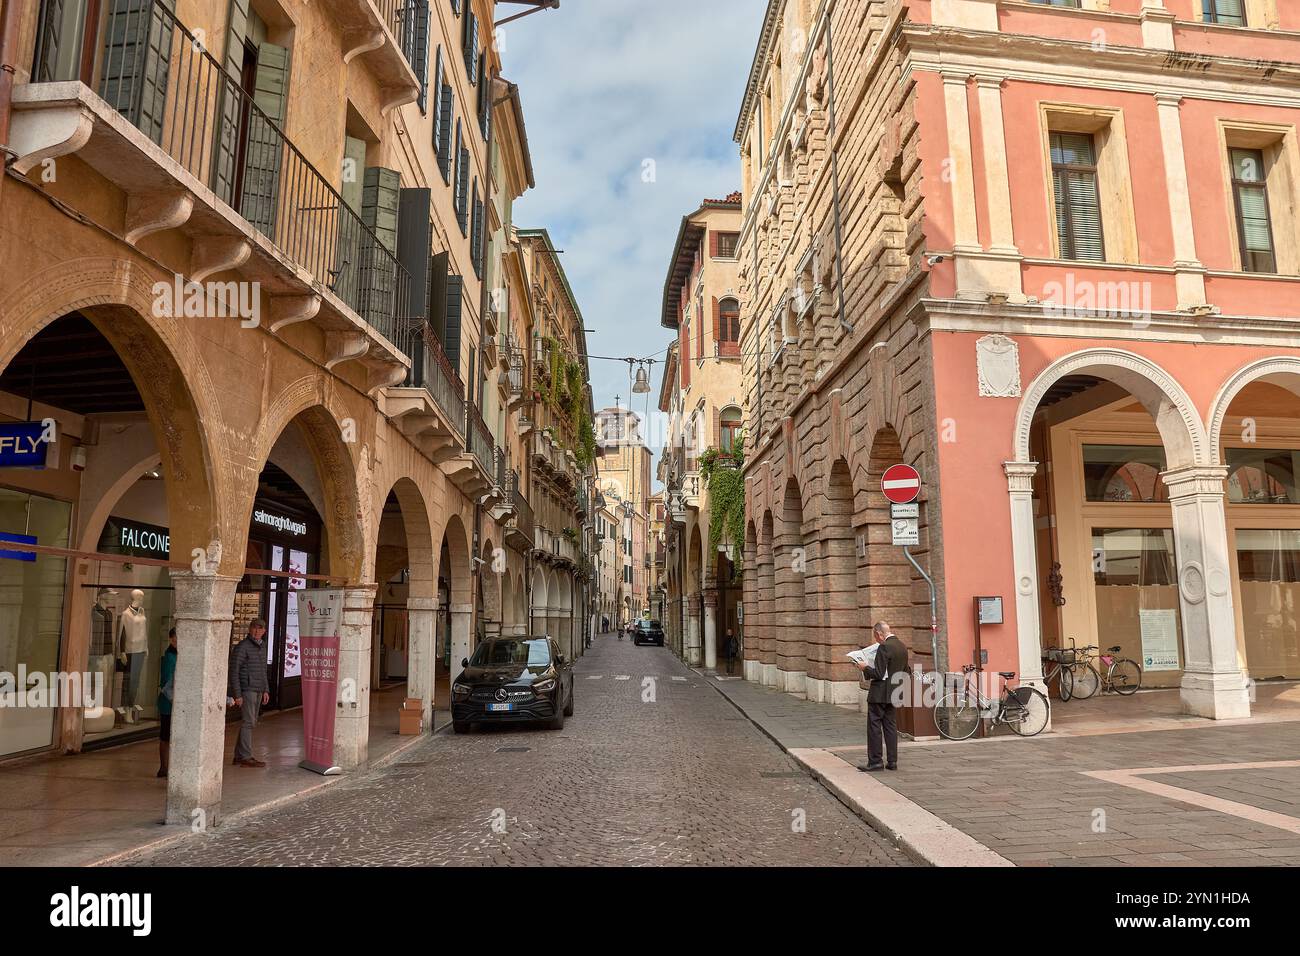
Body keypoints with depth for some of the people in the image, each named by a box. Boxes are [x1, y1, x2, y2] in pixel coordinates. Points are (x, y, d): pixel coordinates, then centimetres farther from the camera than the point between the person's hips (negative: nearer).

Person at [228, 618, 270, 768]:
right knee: (249, 722, -9)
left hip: (258, 690, 8)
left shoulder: (262, 647, 14)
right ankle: (246, 757, -4)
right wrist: (237, 694, -16)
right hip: (247, 689, -8)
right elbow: (233, 671, -13)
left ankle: (239, 756, 17)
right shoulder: (242, 647, -11)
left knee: (251, 722, 10)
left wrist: (265, 690, 17)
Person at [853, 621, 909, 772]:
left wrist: (865, 668, -7)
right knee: (891, 726, 13)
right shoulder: (903, 646, 7)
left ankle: (875, 761, 3)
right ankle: (892, 761, 16)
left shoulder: (884, 647, -19)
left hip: (879, 694, -8)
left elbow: (878, 674, -22)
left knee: (874, 726, 0)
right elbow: (905, 672, 16)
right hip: (893, 694, 8)